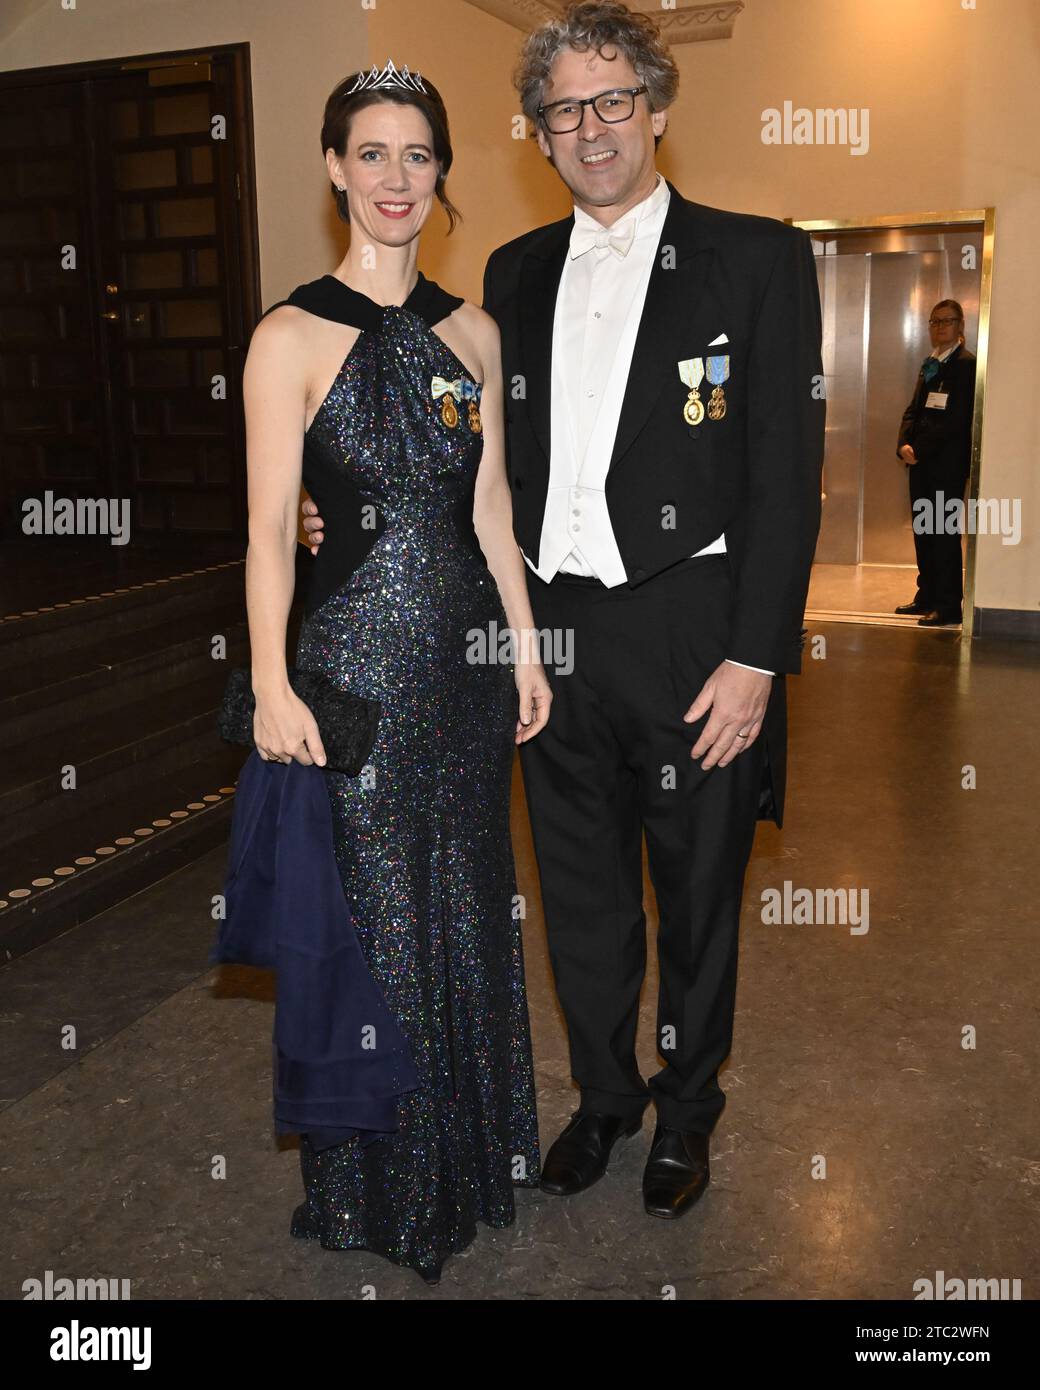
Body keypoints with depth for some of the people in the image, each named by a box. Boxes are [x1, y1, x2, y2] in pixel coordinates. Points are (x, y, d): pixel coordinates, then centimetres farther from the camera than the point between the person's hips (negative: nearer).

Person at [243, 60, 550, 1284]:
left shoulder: (471, 331, 9)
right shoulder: (292, 335, -6)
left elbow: (490, 506, 11)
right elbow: (269, 528, -10)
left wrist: (525, 644, 9)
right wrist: (271, 685, -19)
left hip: (466, 655, 5)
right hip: (356, 659, -5)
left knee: (468, 907, 16)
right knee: (373, 919, 6)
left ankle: (476, 1149, 37)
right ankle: (382, 1184, 28)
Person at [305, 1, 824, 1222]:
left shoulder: (753, 259, -3)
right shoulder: (516, 272, 11)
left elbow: (785, 472, -8)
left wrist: (756, 659, -14)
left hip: (690, 635, -3)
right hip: (554, 634, 4)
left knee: (696, 897, 12)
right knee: (581, 896, 16)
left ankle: (687, 1108, 35)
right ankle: (604, 1094, 38)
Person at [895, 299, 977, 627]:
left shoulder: (966, 364, -8)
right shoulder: (929, 364, 17)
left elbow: (956, 418, -16)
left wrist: (920, 449, -15)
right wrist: (904, 444, -1)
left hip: (947, 463, -8)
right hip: (921, 462, 8)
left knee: (944, 534, -6)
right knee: (922, 531, 12)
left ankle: (948, 605, -2)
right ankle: (927, 596, 21)